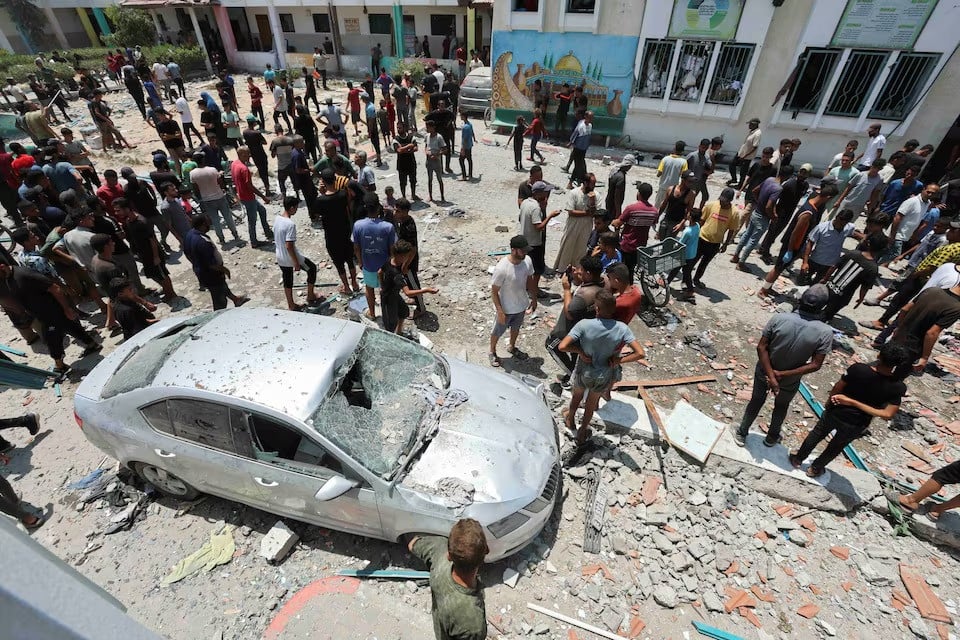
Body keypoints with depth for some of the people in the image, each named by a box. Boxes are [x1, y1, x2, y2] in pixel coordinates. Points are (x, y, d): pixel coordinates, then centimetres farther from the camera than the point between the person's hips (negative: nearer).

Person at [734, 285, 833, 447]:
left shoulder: (779, 318, -23)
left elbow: (762, 348, -21)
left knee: (756, 401, 24)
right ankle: (772, 437, 50)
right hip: (789, 381, 0)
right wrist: (783, 374, -18)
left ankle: (741, 434, 40)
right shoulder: (825, 332, -23)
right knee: (781, 408, 28)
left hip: (764, 372, 0)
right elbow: (815, 365, -21)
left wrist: (771, 375, -18)